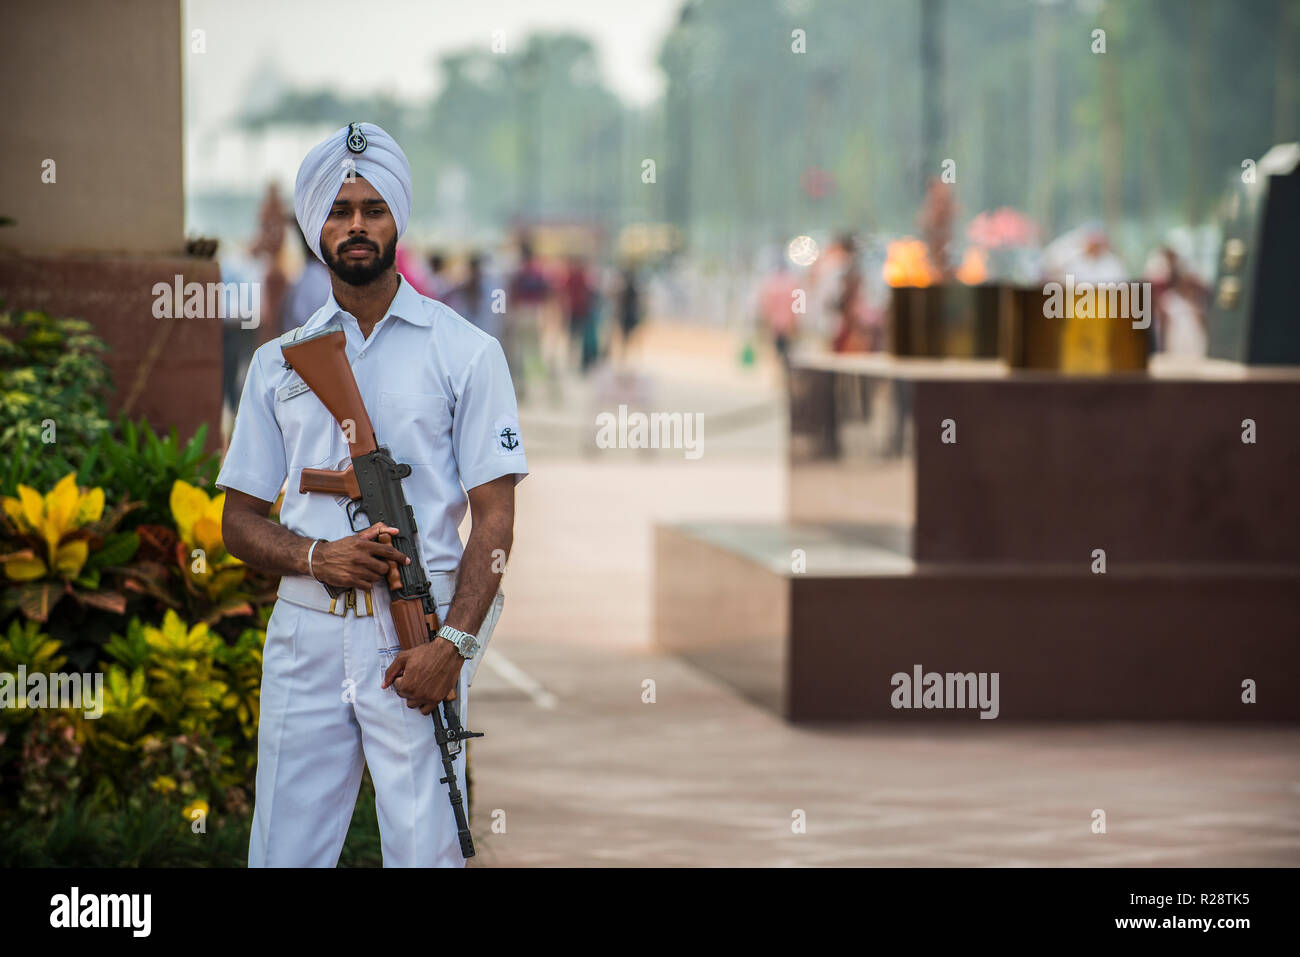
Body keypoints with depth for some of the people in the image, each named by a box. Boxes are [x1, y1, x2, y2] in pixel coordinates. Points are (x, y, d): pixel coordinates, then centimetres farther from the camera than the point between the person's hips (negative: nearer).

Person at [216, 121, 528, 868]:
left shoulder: (464, 351, 4)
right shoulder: (279, 361, 13)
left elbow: (495, 518, -1)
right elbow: (241, 519, 13)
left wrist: (453, 643, -12)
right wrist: (316, 557, -8)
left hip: (418, 634, -3)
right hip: (306, 635, 3)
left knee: (425, 850, -6)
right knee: (284, 852, 3)